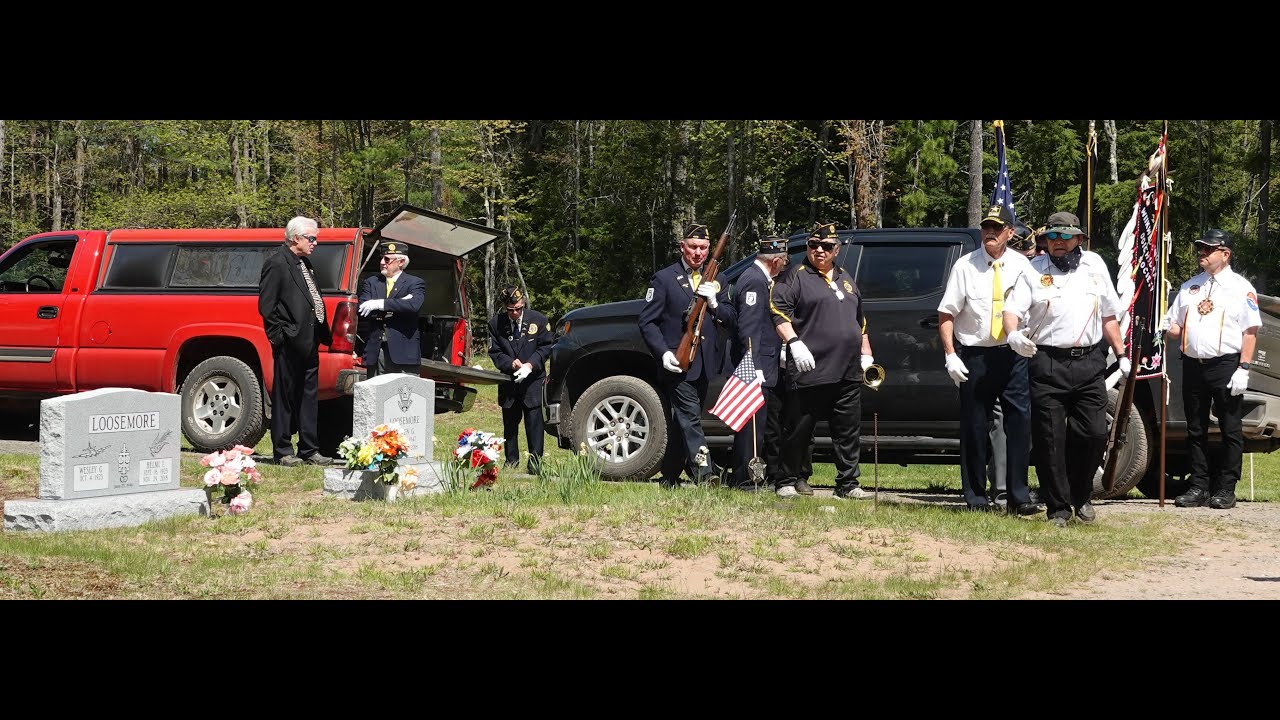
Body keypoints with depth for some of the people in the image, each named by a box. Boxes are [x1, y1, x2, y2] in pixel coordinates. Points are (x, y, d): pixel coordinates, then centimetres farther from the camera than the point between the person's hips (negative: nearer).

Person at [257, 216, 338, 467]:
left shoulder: (304, 263, 18)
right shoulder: (276, 262, -9)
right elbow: (266, 305, -14)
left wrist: (322, 332, 12)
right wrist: (279, 334, -17)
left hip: (309, 341, 9)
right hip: (289, 343, -9)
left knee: (309, 397, 12)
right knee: (284, 396, 0)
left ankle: (309, 450, 18)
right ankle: (283, 451, 6)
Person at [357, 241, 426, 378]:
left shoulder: (415, 283, 5)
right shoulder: (371, 282, 15)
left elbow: (414, 305, -17)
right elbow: (362, 309, -1)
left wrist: (379, 304, -17)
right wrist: (398, 304, -11)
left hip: (404, 351, -3)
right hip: (376, 351, 3)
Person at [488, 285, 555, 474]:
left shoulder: (538, 320, -3)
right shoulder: (496, 323, -1)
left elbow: (546, 346, 0)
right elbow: (494, 351, 3)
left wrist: (530, 365, -14)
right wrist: (511, 364, -16)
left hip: (533, 379, -2)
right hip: (508, 380, 2)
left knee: (534, 421, -7)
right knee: (510, 422, 9)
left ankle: (535, 462, -3)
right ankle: (511, 460, 20)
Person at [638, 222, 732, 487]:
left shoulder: (714, 280, 16)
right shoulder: (664, 279, 0)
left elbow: (730, 317, 14)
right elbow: (647, 322, -3)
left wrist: (714, 303, -7)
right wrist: (664, 353, -15)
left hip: (704, 364, 6)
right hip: (677, 363, -6)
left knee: (682, 422, 12)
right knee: (689, 419, -16)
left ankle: (669, 478, 21)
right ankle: (704, 473, -28)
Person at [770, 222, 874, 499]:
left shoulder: (845, 280, 22)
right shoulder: (795, 279, 1)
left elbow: (860, 320, 28)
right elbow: (779, 313, -10)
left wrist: (866, 355, 22)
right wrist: (795, 343, -22)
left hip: (848, 373, 6)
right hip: (810, 371, -6)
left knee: (849, 433, 5)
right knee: (798, 431, 0)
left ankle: (848, 484, 10)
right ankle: (788, 482, 10)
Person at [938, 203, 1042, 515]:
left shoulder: (1021, 266, 6)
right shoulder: (965, 266, -1)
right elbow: (946, 315, 0)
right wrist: (950, 355, -8)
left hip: (1014, 355, 2)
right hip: (974, 356, -1)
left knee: (1020, 423, -4)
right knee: (974, 428, 4)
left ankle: (1018, 496, 2)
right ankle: (976, 497, 13)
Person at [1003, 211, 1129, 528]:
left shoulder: (1094, 265, 15)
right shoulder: (1034, 270, 5)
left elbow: (1108, 315, 21)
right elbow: (1012, 309, -5)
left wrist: (1121, 354, 17)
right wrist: (1013, 333, -26)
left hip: (1090, 363, 2)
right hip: (1047, 365, -2)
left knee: (1094, 434, -3)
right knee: (1050, 440, -3)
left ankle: (1081, 496, 19)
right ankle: (1058, 507, 7)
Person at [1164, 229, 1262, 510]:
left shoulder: (1241, 287, 0)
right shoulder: (1190, 287, 17)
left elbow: (1251, 331, -5)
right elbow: (1174, 326, 21)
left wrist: (1243, 369, -14)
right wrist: (1168, 331, -3)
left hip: (1226, 366, -5)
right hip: (1193, 365, 5)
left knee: (1230, 430, -1)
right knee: (1196, 430, 8)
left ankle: (1226, 489, 4)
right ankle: (1199, 487, 14)